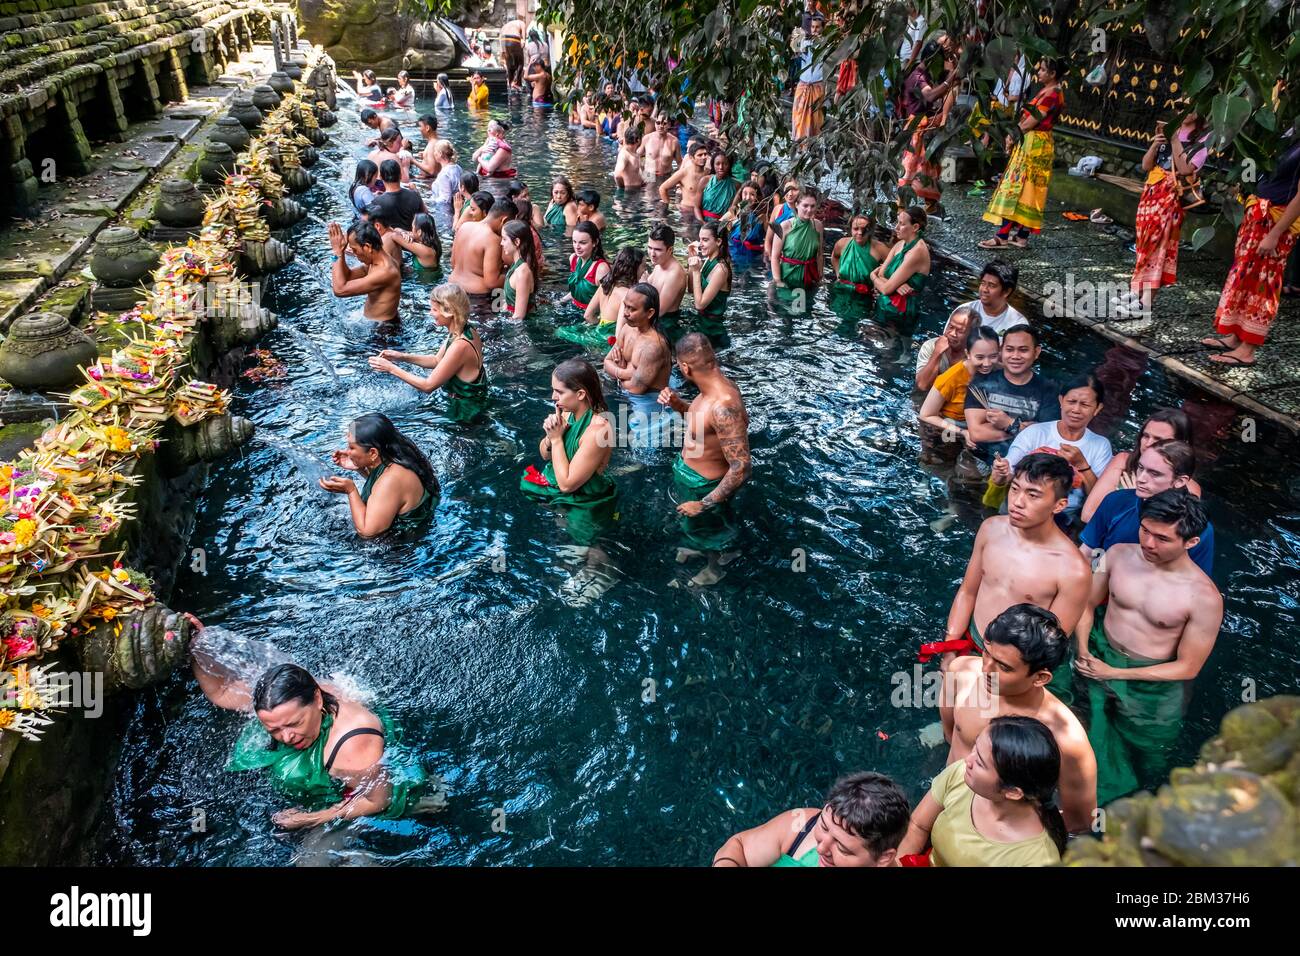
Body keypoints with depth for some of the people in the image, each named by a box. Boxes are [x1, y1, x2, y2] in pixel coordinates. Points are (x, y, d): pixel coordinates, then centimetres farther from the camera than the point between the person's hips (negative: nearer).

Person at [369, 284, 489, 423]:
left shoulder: (460, 346, -32)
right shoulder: (466, 330, -4)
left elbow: (428, 385, -23)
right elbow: (436, 360, 10)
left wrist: (391, 368, -17)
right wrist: (402, 357, -2)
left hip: (464, 414, -9)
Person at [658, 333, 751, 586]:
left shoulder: (724, 406, -40)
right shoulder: (716, 386, -12)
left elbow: (742, 468, -38)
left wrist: (704, 504, -30)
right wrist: (678, 405, -8)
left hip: (704, 485, -7)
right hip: (690, 472, 7)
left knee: (708, 526, 24)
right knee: (695, 523, 35)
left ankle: (715, 569, 54)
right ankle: (699, 546, 66)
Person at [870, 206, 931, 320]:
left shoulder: (917, 251, -19)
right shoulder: (900, 244, 7)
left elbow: (886, 289, -20)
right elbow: (880, 274, 2)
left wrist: (873, 276, 1)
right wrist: (895, 285, -19)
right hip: (886, 303, 7)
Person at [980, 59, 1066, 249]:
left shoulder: (1051, 94, -16)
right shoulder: (1046, 91, 15)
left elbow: (1031, 122, -17)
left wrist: (1013, 133, -2)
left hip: (1035, 145, -10)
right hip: (1030, 143, 10)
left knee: (1016, 187, -10)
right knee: (1024, 189, 9)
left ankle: (1003, 236, -11)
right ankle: (1021, 235, 12)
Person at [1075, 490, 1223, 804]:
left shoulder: (1204, 598, -23)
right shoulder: (1119, 554, -14)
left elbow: (1188, 668, -15)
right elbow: (1088, 604, 0)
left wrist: (1115, 674, -19)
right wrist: (1083, 651, -14)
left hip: (1150, 685, -3)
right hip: (1098, 658, 3)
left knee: (1145, 764, 20)